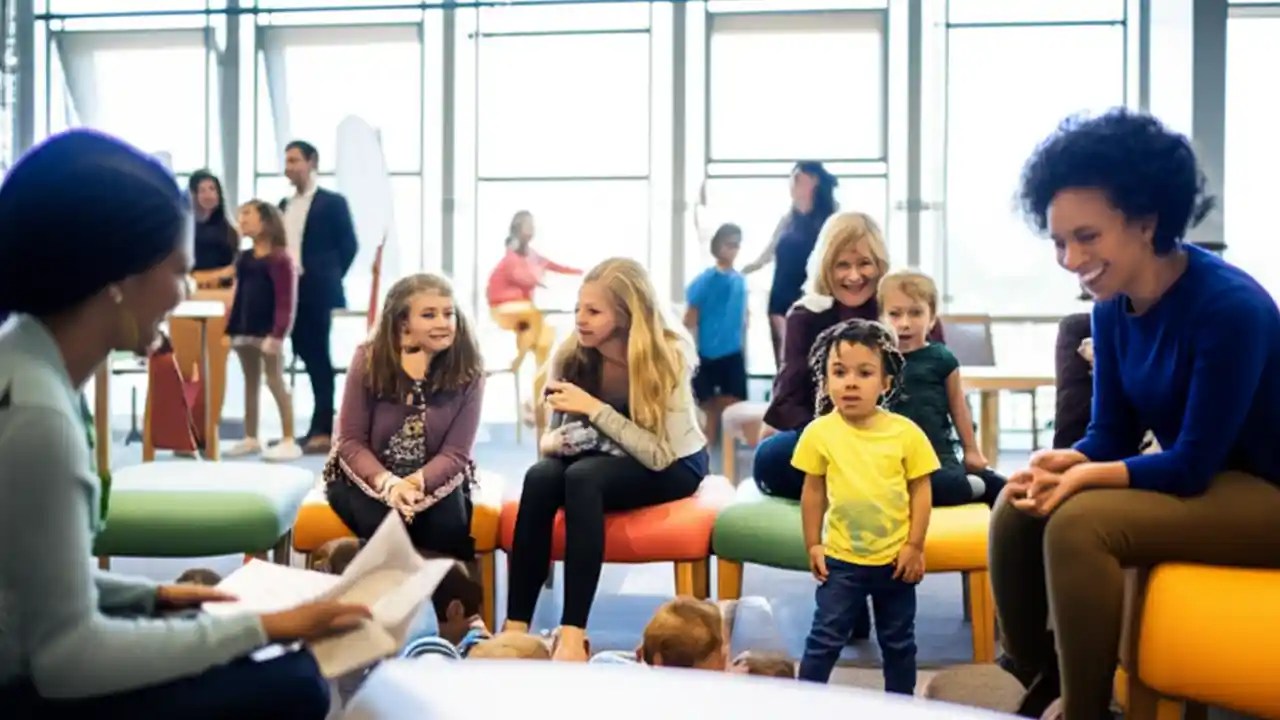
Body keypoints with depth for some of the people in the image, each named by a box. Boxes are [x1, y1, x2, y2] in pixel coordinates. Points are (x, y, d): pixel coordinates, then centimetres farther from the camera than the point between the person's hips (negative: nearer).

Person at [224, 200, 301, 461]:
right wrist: (229, 328, 12)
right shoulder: (243, 258, 13)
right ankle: (250, 438, 22)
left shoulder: (280, 258, -10)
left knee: (275, 382, -6)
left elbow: (285, 301, -14)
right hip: (244, 330, 8)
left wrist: (278, 333, -21)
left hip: (268, 331, -8)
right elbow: (238, 296, 17)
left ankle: (289, 441, -2)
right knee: (251, 383, 13)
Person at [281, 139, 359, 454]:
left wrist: (328, 278, -4)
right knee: (310, 359, 7)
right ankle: (325, 428, 14)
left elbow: (348, 245, -4)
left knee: (323, 360, -3)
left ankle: (323, 429, -2)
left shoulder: (333, 202, -2)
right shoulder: (284, 205, 15)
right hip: (293, 293, 6)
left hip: (320, 294, -6)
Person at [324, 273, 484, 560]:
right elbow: (351, 442, -11)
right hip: (369, 477, 0)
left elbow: (455, 453, -12)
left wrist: (417, 483, -32)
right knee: (385, 524, -30)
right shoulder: (368, 361, -11)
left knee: (449, 525, -29)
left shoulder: (468, 372, -10)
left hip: (433, 477, 1)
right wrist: (388, 483, -30)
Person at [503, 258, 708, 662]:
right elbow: (553, 434, -2)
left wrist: (594, 408, -33)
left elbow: (660, 454, -28)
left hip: (675, 466, -4)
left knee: (582, 477, -35)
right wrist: (554, 442, -26)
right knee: (540, 477, -29)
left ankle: (573, 634, -39)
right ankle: (515, 627, -30)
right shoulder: (570, 357, -12)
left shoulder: (668, 356, -23)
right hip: (605, 460, 4)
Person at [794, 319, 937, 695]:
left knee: (899, 642, 17)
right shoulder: (819, 432, -9)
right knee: (825, 639, 4)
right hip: (841, 559, -1)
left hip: (895, 559, 1)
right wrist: (813, 545, 1)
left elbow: (920, 490, -3)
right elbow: (814, 491, 0)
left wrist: (915, 546, -5)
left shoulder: (906, 432, -10)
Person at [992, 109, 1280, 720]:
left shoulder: (1231, 306, -25)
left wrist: (1086, 476, -29)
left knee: (1079, 523, -28)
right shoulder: (1112, 309, -1)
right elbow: (1110, 435, 2)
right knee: (1018, 506, -6)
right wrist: (1061, 462, -19)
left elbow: (1193, 464, -24)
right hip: (1188, 478, 8)